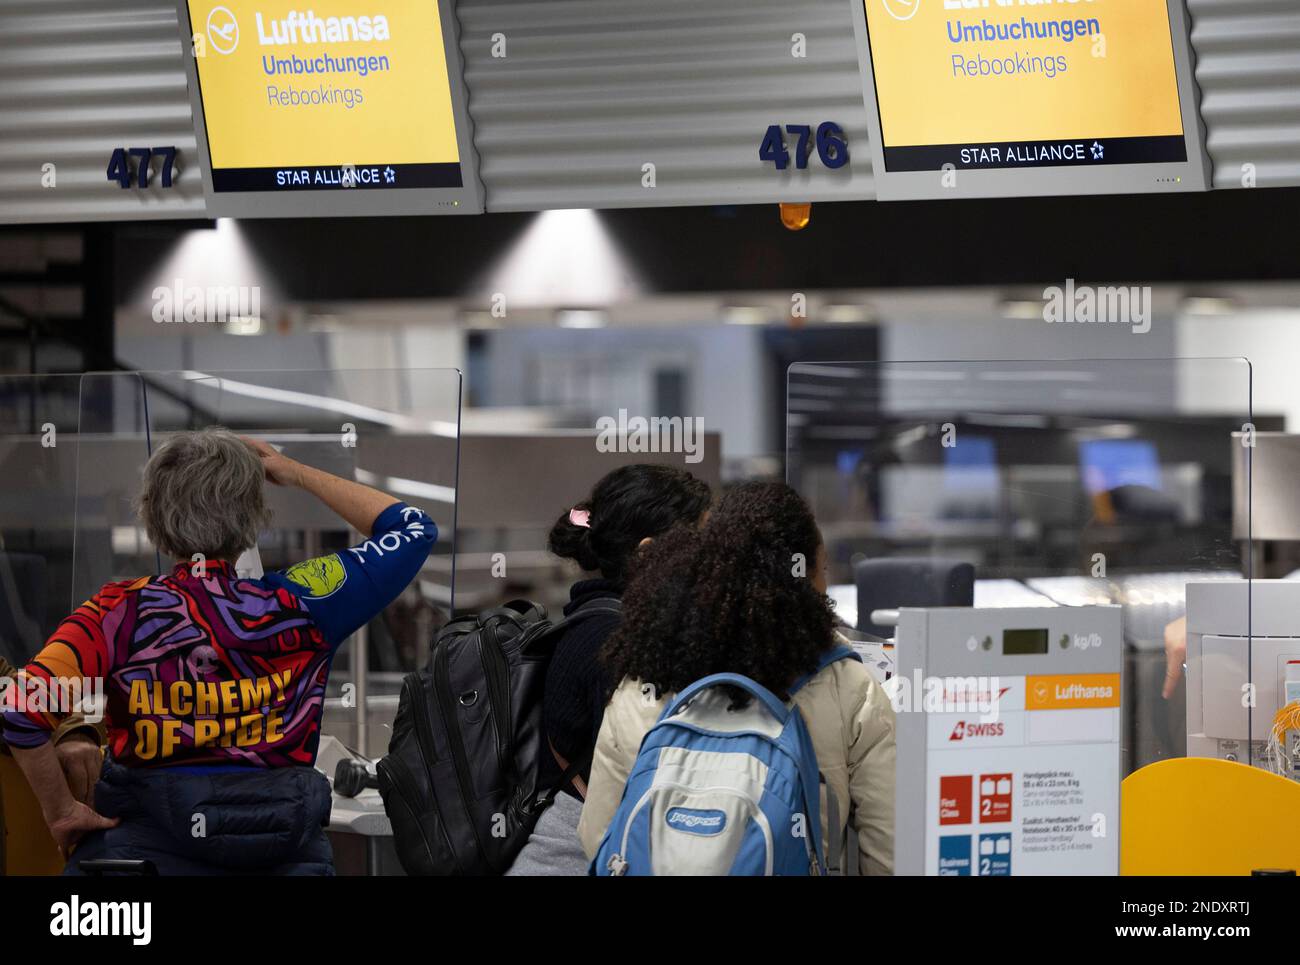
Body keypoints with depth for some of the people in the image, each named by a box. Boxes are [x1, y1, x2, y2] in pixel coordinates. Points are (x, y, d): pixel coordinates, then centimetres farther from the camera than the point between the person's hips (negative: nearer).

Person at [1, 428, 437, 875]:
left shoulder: (122, 612, -11)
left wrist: (61, 810, -9)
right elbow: (413, 529, 6)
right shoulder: (296, 605, -8)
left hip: (145, 840, 1)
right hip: (280, 840, -1)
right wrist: (298, 475, 13)